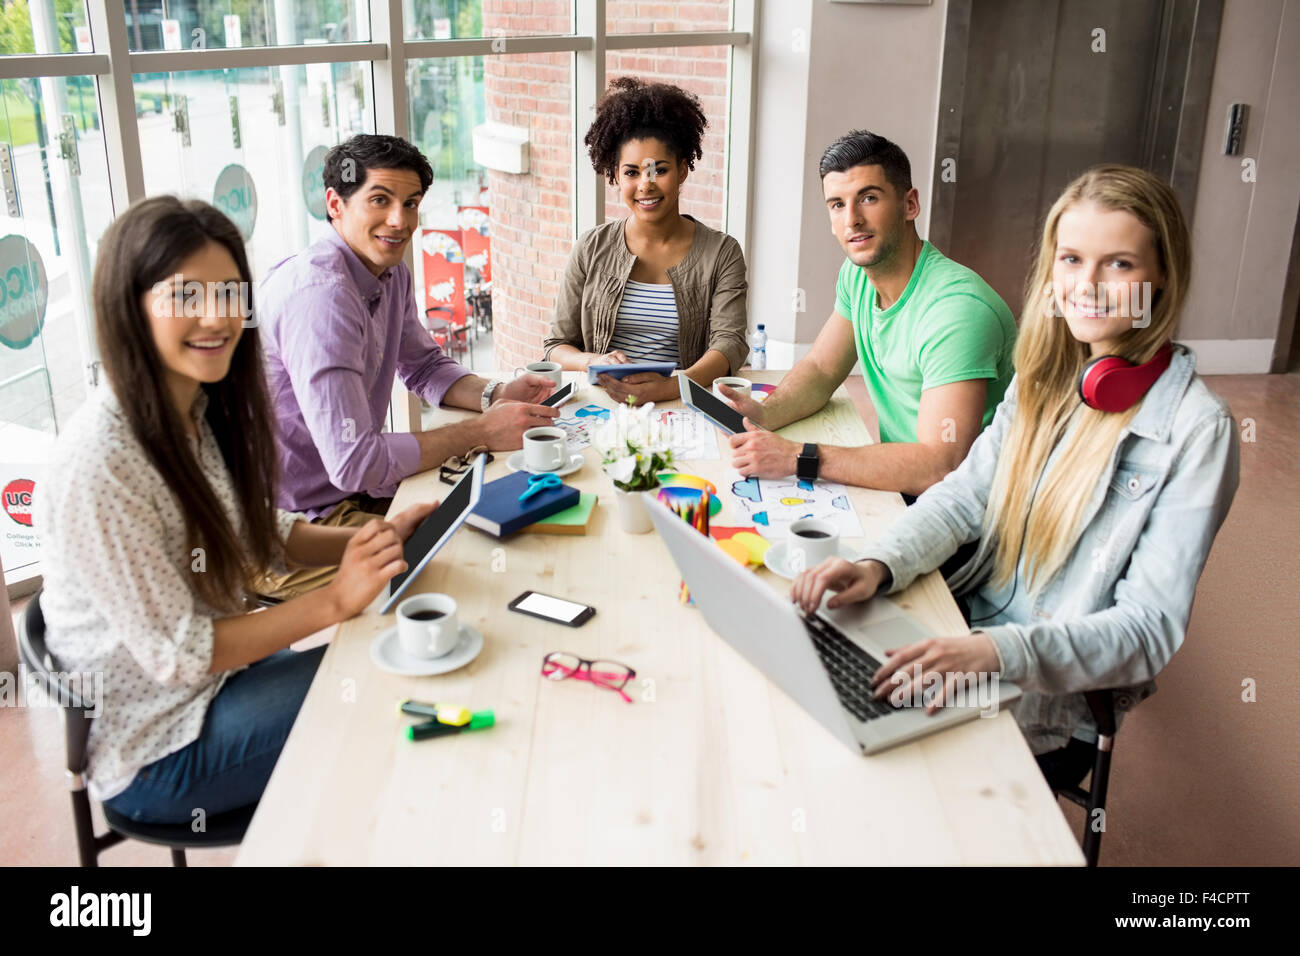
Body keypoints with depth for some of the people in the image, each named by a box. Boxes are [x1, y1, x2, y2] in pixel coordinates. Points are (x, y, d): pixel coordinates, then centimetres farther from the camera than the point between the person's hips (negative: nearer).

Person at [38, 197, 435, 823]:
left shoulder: (205, 411, -3)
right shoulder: (98, 465, -29)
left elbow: (260, 533, 7)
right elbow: (175, 655, -24)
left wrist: (371, 540, -10)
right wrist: (336, 601, -26)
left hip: (217, 669, 8)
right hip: (156, 752, -7)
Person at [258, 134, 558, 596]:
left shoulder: (392, 273, 5)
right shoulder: (320, 293, -26)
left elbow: (424, 367, 20)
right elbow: (354, 463, -30)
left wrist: (496, 394, -2)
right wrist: (482, 432, -22)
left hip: (349, 490, 9)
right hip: (289, 529, -9)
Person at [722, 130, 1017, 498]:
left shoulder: (956, 308, -25)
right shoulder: (856, 274, 2)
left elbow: (940, 466, -31)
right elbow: (820, 370, 13)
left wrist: (799, 458, -33)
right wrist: (764, 415, -10)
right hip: (899, 484, 7)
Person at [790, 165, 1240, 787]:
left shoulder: (1196, 429, -15)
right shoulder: (1046, 373, 4)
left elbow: (1151, 628, -17)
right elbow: (965, 495, 3)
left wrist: (999, 652, -33)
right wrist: (879, 565, -17)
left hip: (1054, 701, -5)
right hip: (966, 630, 5)